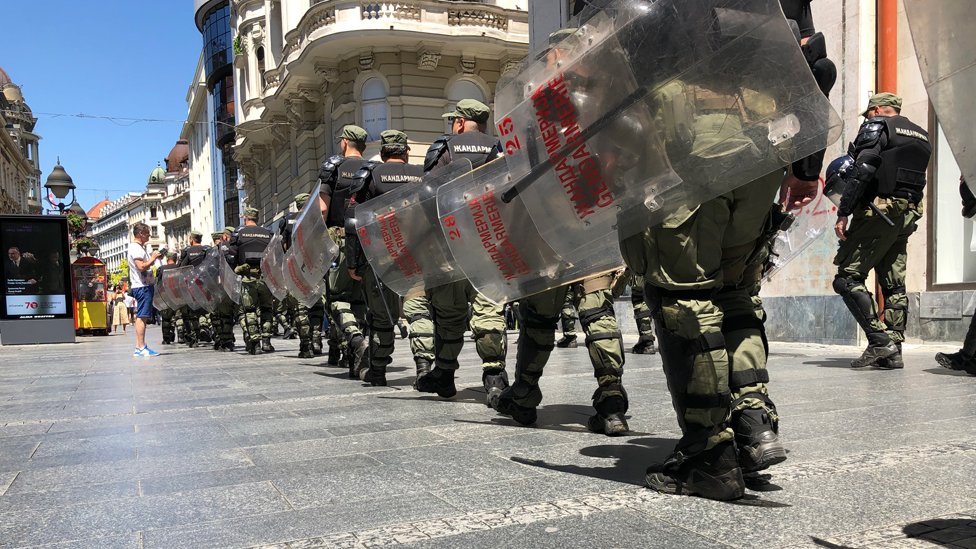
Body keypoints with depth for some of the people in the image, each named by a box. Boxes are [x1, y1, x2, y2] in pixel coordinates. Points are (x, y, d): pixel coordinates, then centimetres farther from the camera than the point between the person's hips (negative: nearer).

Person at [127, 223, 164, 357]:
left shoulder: (139, 247, 20)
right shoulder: (136, 248, -12)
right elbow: (141, 267, -22)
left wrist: (154, 257, 11)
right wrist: (153, 258, -12)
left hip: (143, 286, 11)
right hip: (142, 286, -11)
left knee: (140, 317, 10)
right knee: (141, 317, -11)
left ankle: (139, 347, 12)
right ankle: (141, 347, -12)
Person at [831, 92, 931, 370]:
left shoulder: (877, 126, -1)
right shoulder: (922, 136, 23)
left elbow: (863, 170, -14)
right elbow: (913, 176, 18)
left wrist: (843, 212, -17)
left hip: (878, 211, -8)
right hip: (908, 215, 8)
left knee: (847, 278, -7)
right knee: (894, 285, 8)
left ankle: (879, 340, -14)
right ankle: (893, 351, 7)